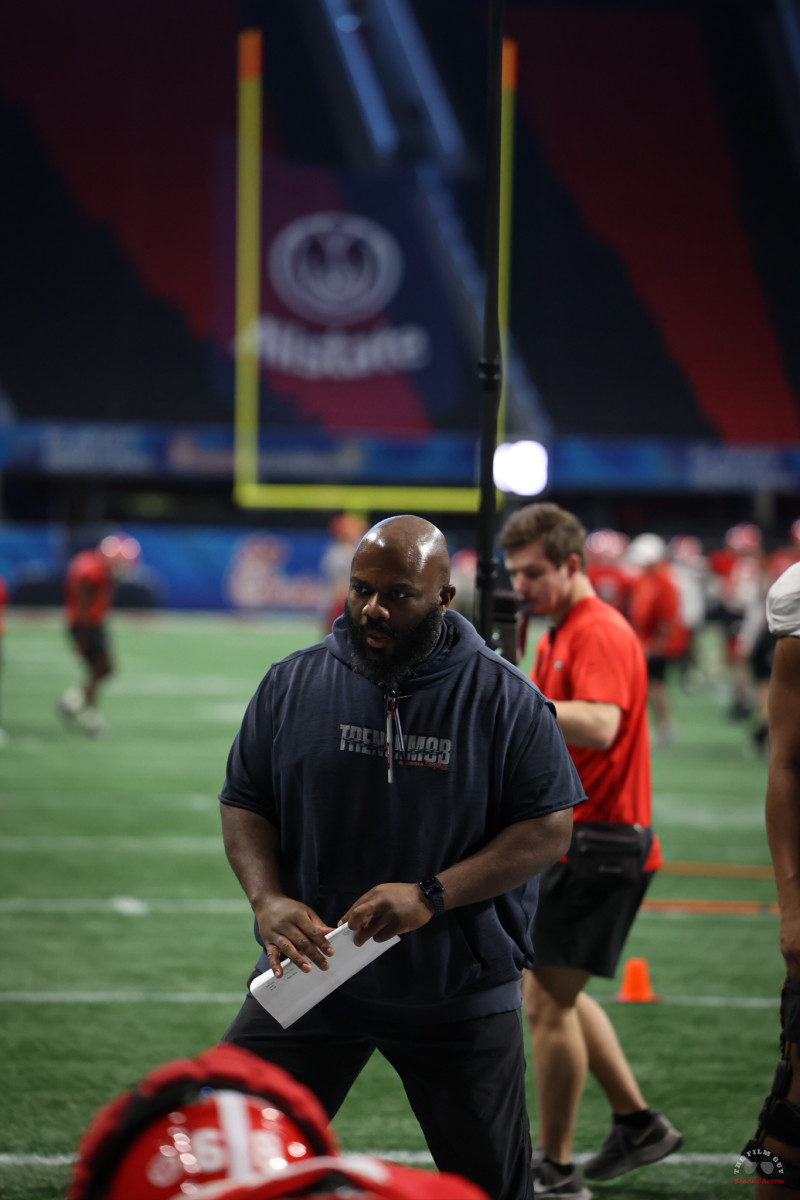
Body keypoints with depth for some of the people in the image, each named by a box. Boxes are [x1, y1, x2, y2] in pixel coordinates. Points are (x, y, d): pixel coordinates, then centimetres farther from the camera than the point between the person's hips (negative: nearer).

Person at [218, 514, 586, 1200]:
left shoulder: (505, 698, -6)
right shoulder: (294, 683, 1)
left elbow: (549, 829, -8)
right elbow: (244, 805, 5)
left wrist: (430, 897, -20)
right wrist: (269, 900, -14)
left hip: (458, 985, -1)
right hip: (313, 970, 2)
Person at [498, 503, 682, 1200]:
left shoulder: (602, 634, -17)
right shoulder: (559, 634, 17)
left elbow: (599, 727, -34)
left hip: (599, 846, -11)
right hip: (573, 839, 11)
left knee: (547, 1000, -9)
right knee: (556, 992, 20)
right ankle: (638, 1123, 29)